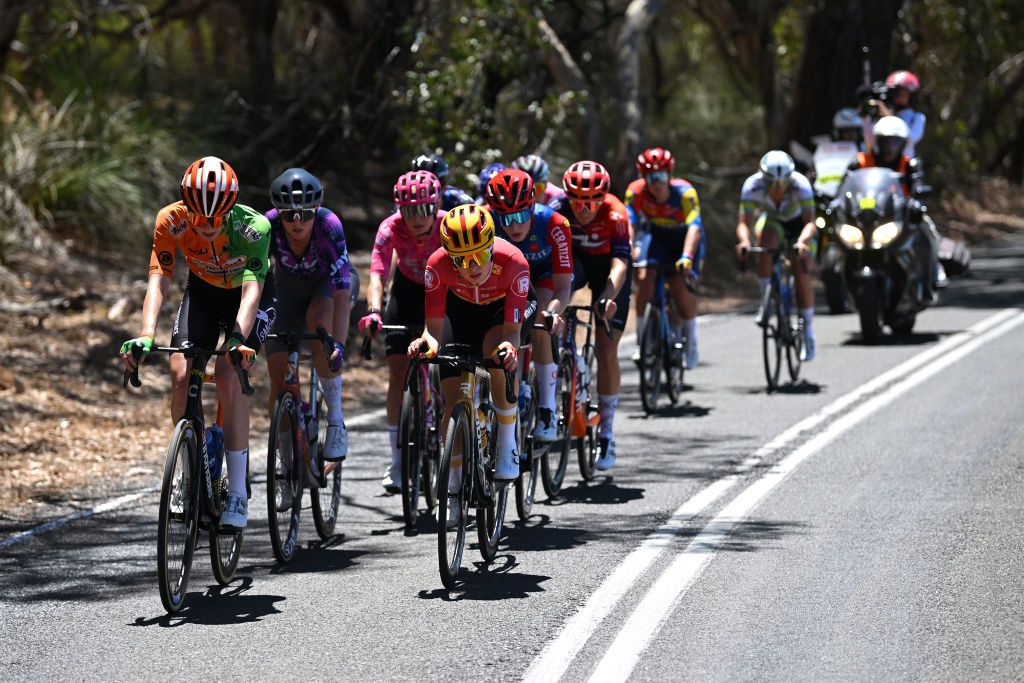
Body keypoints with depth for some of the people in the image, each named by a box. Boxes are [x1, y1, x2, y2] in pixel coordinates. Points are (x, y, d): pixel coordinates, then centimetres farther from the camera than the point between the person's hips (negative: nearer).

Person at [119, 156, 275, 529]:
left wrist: (238, 339, -57)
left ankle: (238, 494, -16)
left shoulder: (253, 226, -35)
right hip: (202, 291, 3)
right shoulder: (171, 221, -28)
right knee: (181, 374, -17)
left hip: (248, 295, -3)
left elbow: (252, 289, -42)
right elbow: (158, 281, -32)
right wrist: (146, 335, -47)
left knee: (229, 378, -22)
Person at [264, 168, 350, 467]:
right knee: (278, 377, -10)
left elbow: (342, 295, -38)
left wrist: (339, 345, -48)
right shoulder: (268, 226, -31)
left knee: (318, 320, -37)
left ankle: (335, 417, -24)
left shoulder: (329, 226, -35)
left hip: (329, 281, -2)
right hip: (289, 286, 2)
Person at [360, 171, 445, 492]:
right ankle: (397, 459, -3)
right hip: (408, 289, 1)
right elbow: (377, 274, -38)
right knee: (398, 370, -7)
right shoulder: (391, 228, -29)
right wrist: (373, 311, -57)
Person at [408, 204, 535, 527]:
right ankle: (453, 489, 13)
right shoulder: (438, 265, -34)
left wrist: (510, 347, -58)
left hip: (506, 306, -2)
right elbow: (435, 328, -28)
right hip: (461, 307, 2)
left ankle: (507, 445, -16)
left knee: (499, 351, -36)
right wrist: (427, 343, -52)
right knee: (453, 400, -6)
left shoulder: (512, 262, -39)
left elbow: (512, 328, -35)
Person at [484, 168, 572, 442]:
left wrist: (552, 312, -59)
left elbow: (563, 287, -38)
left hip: (545, 273, -3)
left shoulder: (554, 224, -38)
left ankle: (547, 411, -19)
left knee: (539, 327, -27)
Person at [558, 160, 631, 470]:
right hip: (573, 259, 2)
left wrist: (609, 297, -60)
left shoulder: (614, 215, -33)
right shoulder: (558, 209, -28)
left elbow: (620, 262, -42)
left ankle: (607, 432, 1)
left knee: (606, 350, -10)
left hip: (607, 267, -2)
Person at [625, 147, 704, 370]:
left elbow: (694, 227, -42)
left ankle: (691, 339, 6)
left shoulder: (685, 192, -32)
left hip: (684, 238, -2)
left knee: (681, 286, -19)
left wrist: (686, 257, -56)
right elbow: (629, 223, -31)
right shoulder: (636, 191, -25)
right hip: (654, 234, 2)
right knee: (644, 278, -22)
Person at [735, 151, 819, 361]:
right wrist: (744, 241, -60)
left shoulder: (800, 185, -37)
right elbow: (744, 223, -38)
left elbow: (810, 222, -44)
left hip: (799, 224, -1)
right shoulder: (753, 186, -33)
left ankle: (808, 334, -1)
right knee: (765, 242, -33)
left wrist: (802, 241, -64)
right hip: (772, 221, 1)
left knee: (801, 275, -13)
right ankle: (766, 301, -17)